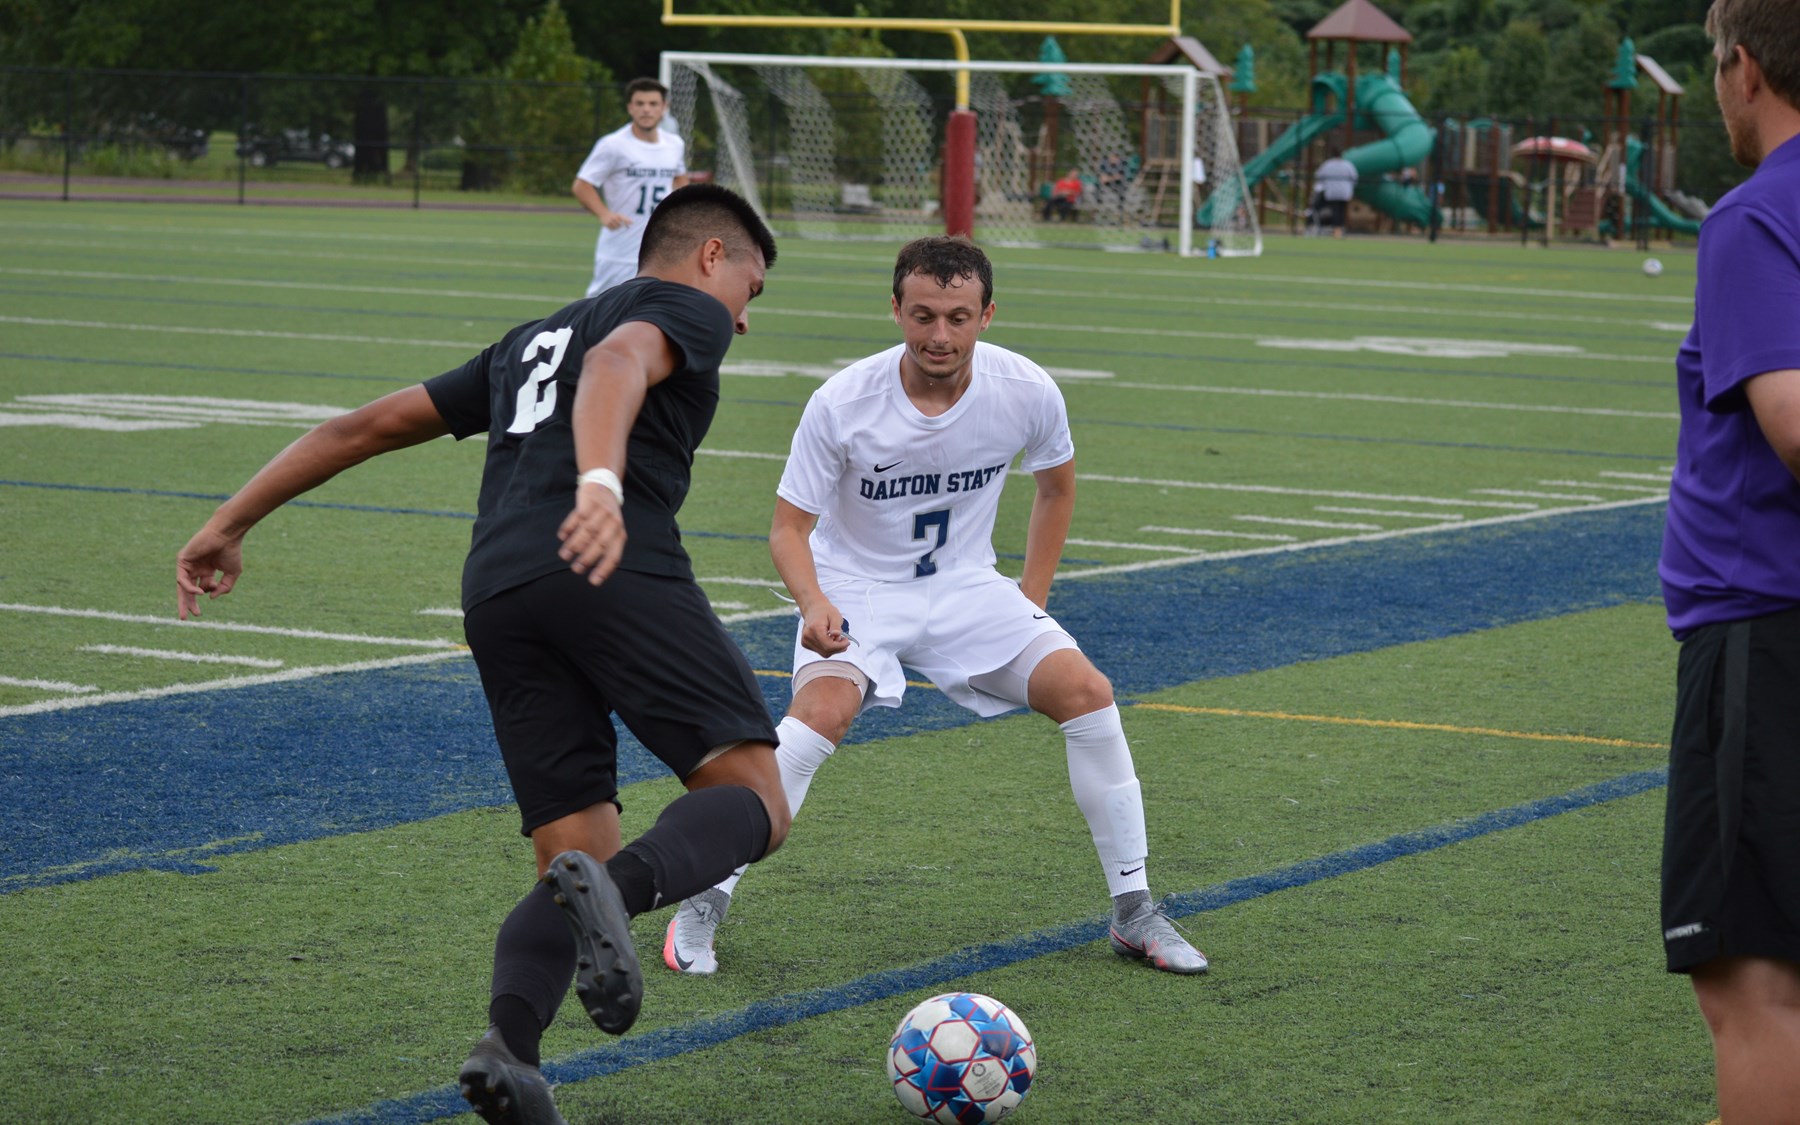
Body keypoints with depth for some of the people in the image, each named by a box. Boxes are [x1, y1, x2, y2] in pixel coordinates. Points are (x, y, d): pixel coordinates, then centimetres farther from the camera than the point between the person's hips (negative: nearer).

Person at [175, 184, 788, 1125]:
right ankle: (624, 890, -34)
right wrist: (601, 483, -31)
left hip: (496, 594, 6)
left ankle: (510, 1040, -22)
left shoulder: (530, 342, 36)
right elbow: (619, 363, -11)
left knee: (577, 859, 7)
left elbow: (371, 424, 33)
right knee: (753, 803, -2)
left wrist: (230, 524, 35)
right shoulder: (686, 308, 15)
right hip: (616, 570, -6)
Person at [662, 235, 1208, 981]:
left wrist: (1033, 599, 4)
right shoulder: (843, 402, -24)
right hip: (856, 589, -3)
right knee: (823, 710, -31)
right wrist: (813, 602, -35)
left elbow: (1056, 485, 7)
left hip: (965, 587, 3)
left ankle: (1133, 912, 1)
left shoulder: (1027, 393, -16)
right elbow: (789, 527, -15)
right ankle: (704, 903, -19)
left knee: (1087, 693, -14)